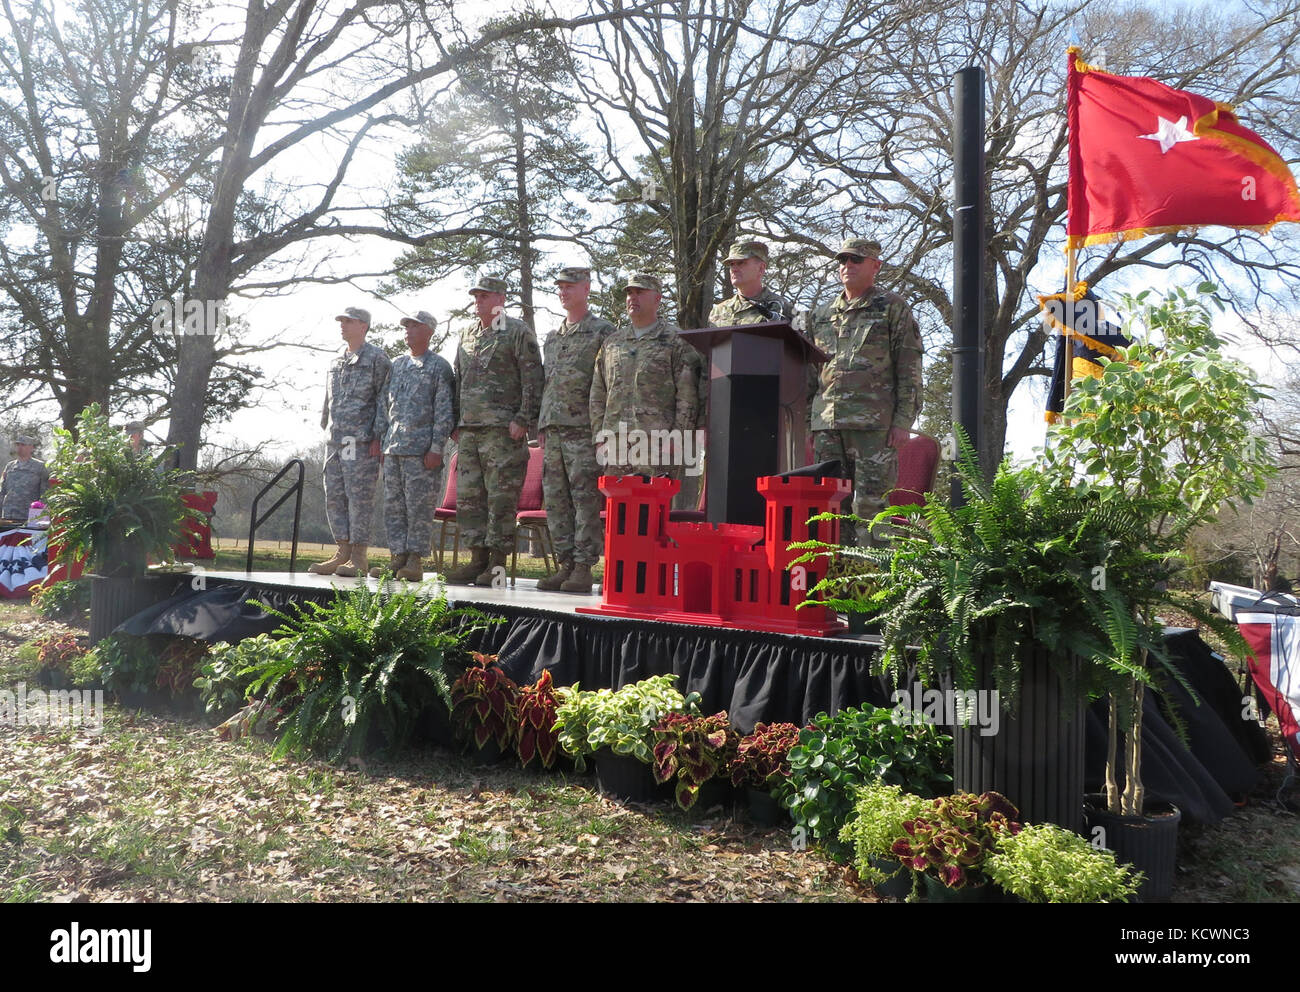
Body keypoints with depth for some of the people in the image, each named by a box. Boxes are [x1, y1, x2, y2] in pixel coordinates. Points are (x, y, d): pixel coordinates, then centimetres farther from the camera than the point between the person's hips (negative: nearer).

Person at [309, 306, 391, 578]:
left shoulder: (376, 358, 0)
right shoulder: (337, 362, 21)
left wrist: (377, 437, -12)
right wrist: (326, 431, 17)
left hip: (361, 441, -7)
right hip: (334, 440, 8)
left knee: (360, 497, -7)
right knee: (334, 497, 6)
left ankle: (359, 557, -3)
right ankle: (343, 552, 13)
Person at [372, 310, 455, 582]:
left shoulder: (439, 366, 0)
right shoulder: (397, 364, 18)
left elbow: (444, 411, -6)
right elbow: (384, 404, 20)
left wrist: (436, 448, -12)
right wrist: (381, 440, 12)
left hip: (421, 448, -7)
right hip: (393, 447, 7)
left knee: (419, 506, -6)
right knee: (393, 504, 7)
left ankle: (416, 559, -1)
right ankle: (398, 556, 13)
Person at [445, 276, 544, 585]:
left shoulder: (518, 332, -1)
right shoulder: (467, 336, 20)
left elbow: (532, 380, -7)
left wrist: (523, 420, -14)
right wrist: (456, 423, 17)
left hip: (503, 430, -7)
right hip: (468, 430, 8)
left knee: (501, 497, -6)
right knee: (468, 496, 7)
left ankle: (498, 563, -2)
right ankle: (478, 558, 14)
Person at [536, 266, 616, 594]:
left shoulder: (603, 332, 0)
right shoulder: (553, 337, 21)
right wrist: (542, 426, 16)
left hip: (584, 429, -7)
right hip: (553, 429, 7)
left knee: (586, 500, -6)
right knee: (556, 499, 6)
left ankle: (584, 567, -3)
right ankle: (565, 564, 13)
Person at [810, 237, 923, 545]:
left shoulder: (892, 308, 5)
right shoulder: (823, 315, 21)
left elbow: (910, 368, -1)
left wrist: (903, 421, -9)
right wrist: (808, 420, 16)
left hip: (874, 422, -5)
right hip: (827, 424, 6)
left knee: (870, 503, -7)